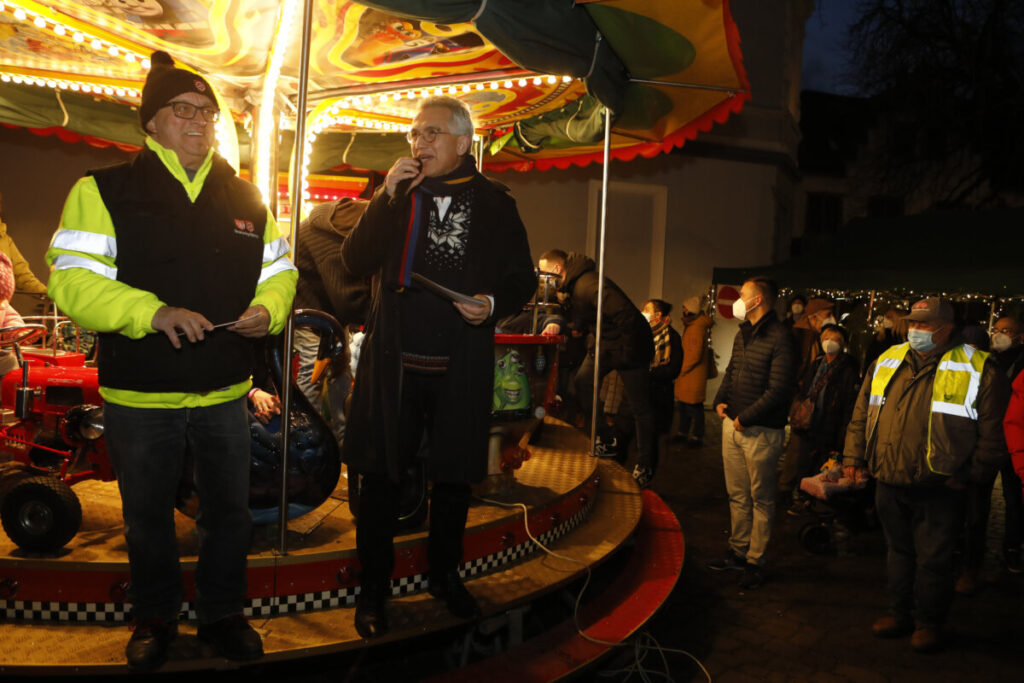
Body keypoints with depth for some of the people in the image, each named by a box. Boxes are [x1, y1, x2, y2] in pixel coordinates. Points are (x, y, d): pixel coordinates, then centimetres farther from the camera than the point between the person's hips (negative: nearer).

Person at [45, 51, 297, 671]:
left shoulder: (245, 196, 8)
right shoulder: (106, 191, -5)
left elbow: (279, 270, 13)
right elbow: (73, 282, -12)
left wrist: (269, 309, -8)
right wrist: (151, 313, -26)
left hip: (225, 394, 3)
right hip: (140, 397, -2)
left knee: (230, 511, 14)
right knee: (148, 516, 16)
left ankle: (224, 614, 36)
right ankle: (156, 618, 39)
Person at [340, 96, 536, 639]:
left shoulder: (493, 203, 4)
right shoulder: (395, 195, 7)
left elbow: (522, 279, 7)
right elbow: (355, 262, -3)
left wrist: (494, 303, -14)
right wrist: (387, 195, -11)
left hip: (461, 368, 0)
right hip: (392, 363, 1)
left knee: (453, 477, 13)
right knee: (380, 476, 6)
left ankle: (444, 575, 35)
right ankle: (373, 589, 23)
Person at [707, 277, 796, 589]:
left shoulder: (780, 338, -16)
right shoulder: (743, 334, 12)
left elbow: (779, 390, -20)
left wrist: (745, 418, -16)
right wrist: (721, 400, 8)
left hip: (760, 431, -8)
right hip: (733, 424, 8)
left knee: (761, 499, 4)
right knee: (737, 494, 16)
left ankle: (756, 561, 14)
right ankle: (738, 550, 28)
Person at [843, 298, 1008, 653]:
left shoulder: (977, 370, -7)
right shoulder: (887, 362, 7)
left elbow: (992, 431, -6)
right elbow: (861, 415, 13)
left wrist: (973, 475, -8)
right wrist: (854, 458, 8)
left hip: (937, 489, -4)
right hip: (888, 483, 4)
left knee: (933, 559, 7)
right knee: (898, 551, 18)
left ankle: (929, 622, 25)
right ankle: (900, 613, 33)